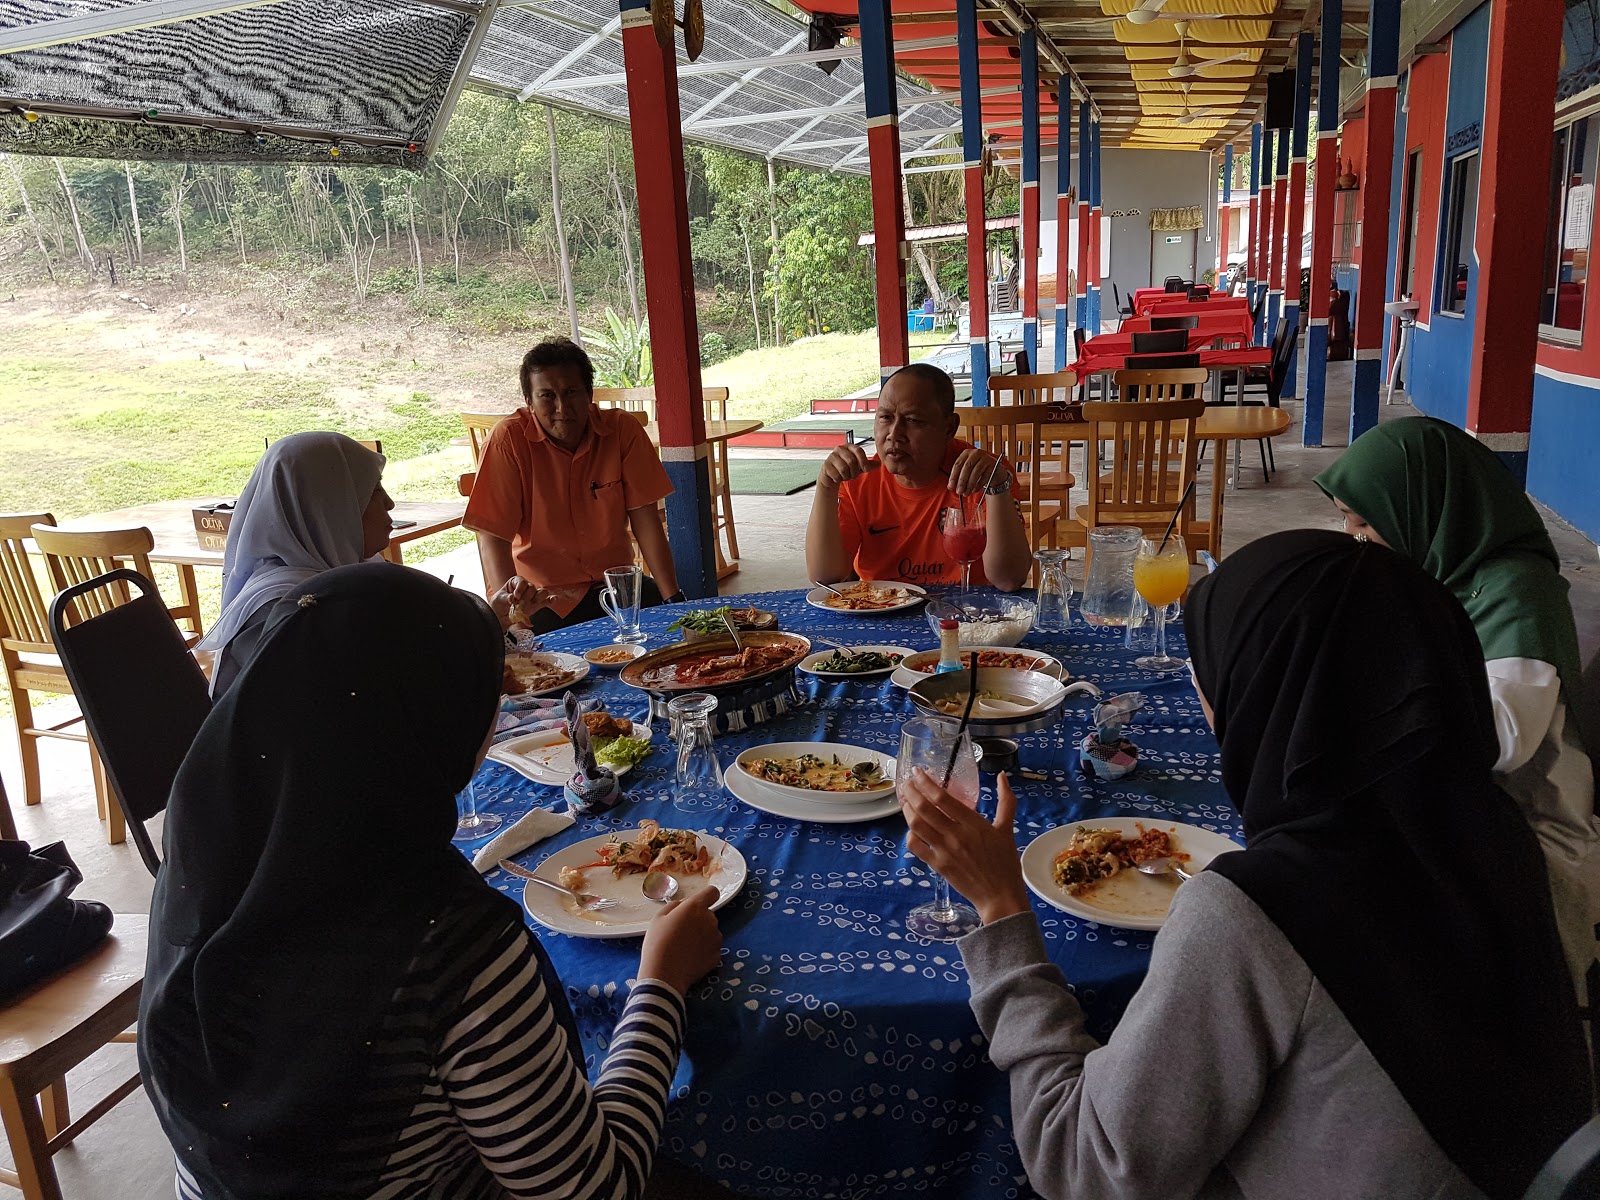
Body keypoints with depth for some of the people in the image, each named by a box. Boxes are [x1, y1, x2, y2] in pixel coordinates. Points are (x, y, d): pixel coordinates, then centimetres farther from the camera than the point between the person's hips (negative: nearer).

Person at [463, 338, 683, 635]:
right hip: (544, 595, -3)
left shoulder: (622, 429, -4)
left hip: (616, 583, 3)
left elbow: (644, 520, -3)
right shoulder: (509, 440, -11)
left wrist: (673, 599, -12)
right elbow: (493, 537, -13)